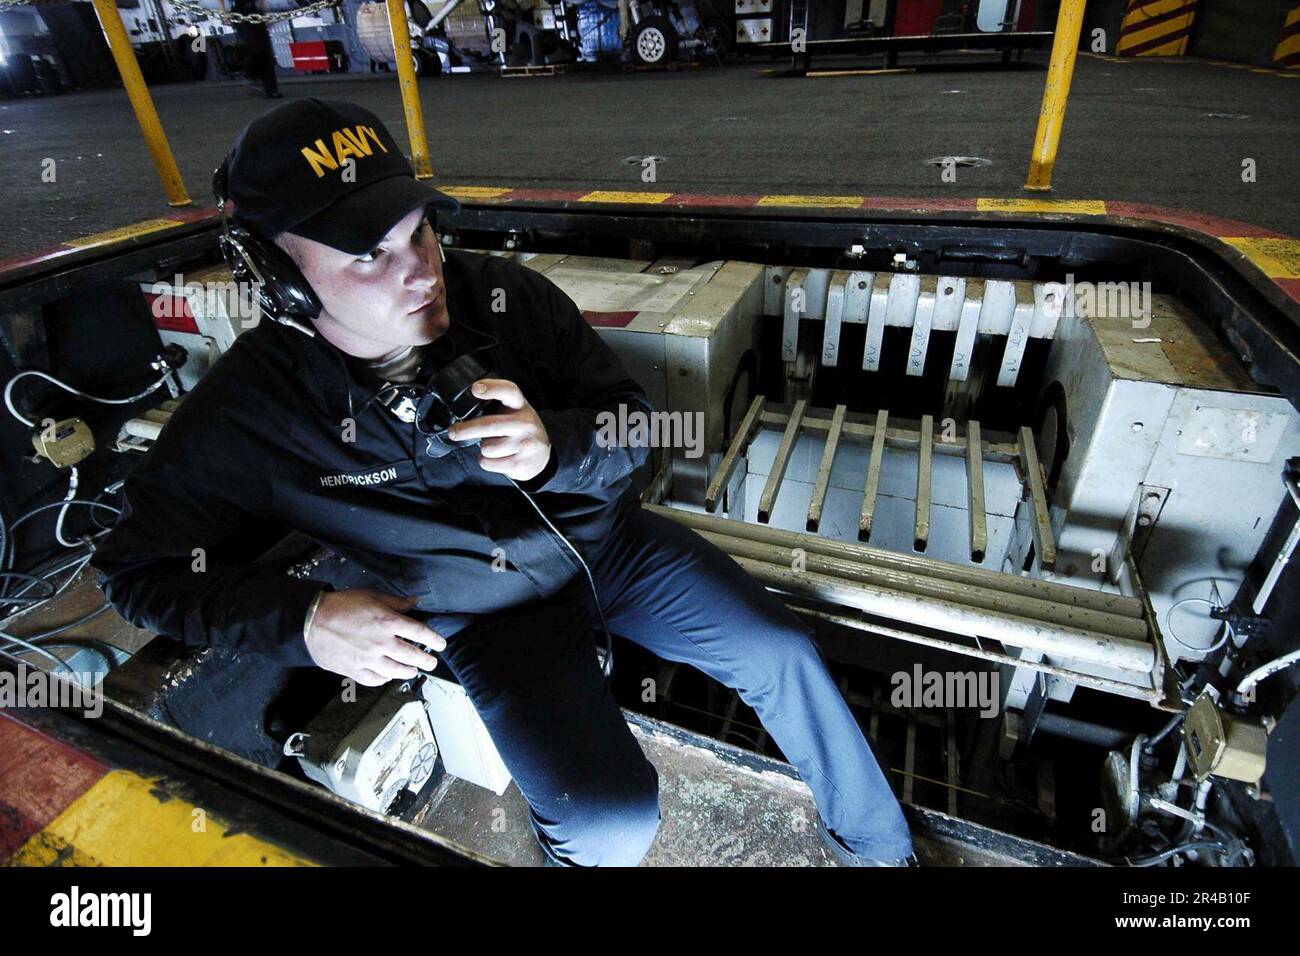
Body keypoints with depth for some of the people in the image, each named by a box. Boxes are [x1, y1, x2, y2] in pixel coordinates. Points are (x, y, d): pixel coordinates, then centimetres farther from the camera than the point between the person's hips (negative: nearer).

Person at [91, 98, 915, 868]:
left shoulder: (507, 294, -15)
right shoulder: (246, 414, -17)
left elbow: (637, 425, -8)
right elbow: (139, 565, -4)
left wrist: (556, 446, -32)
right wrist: (303, 621, -22)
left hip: (609, 539, 3)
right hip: (490, 615, -1)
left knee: (780, 652, -2)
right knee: (610, 823, -20)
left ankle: (876, 846, 28)